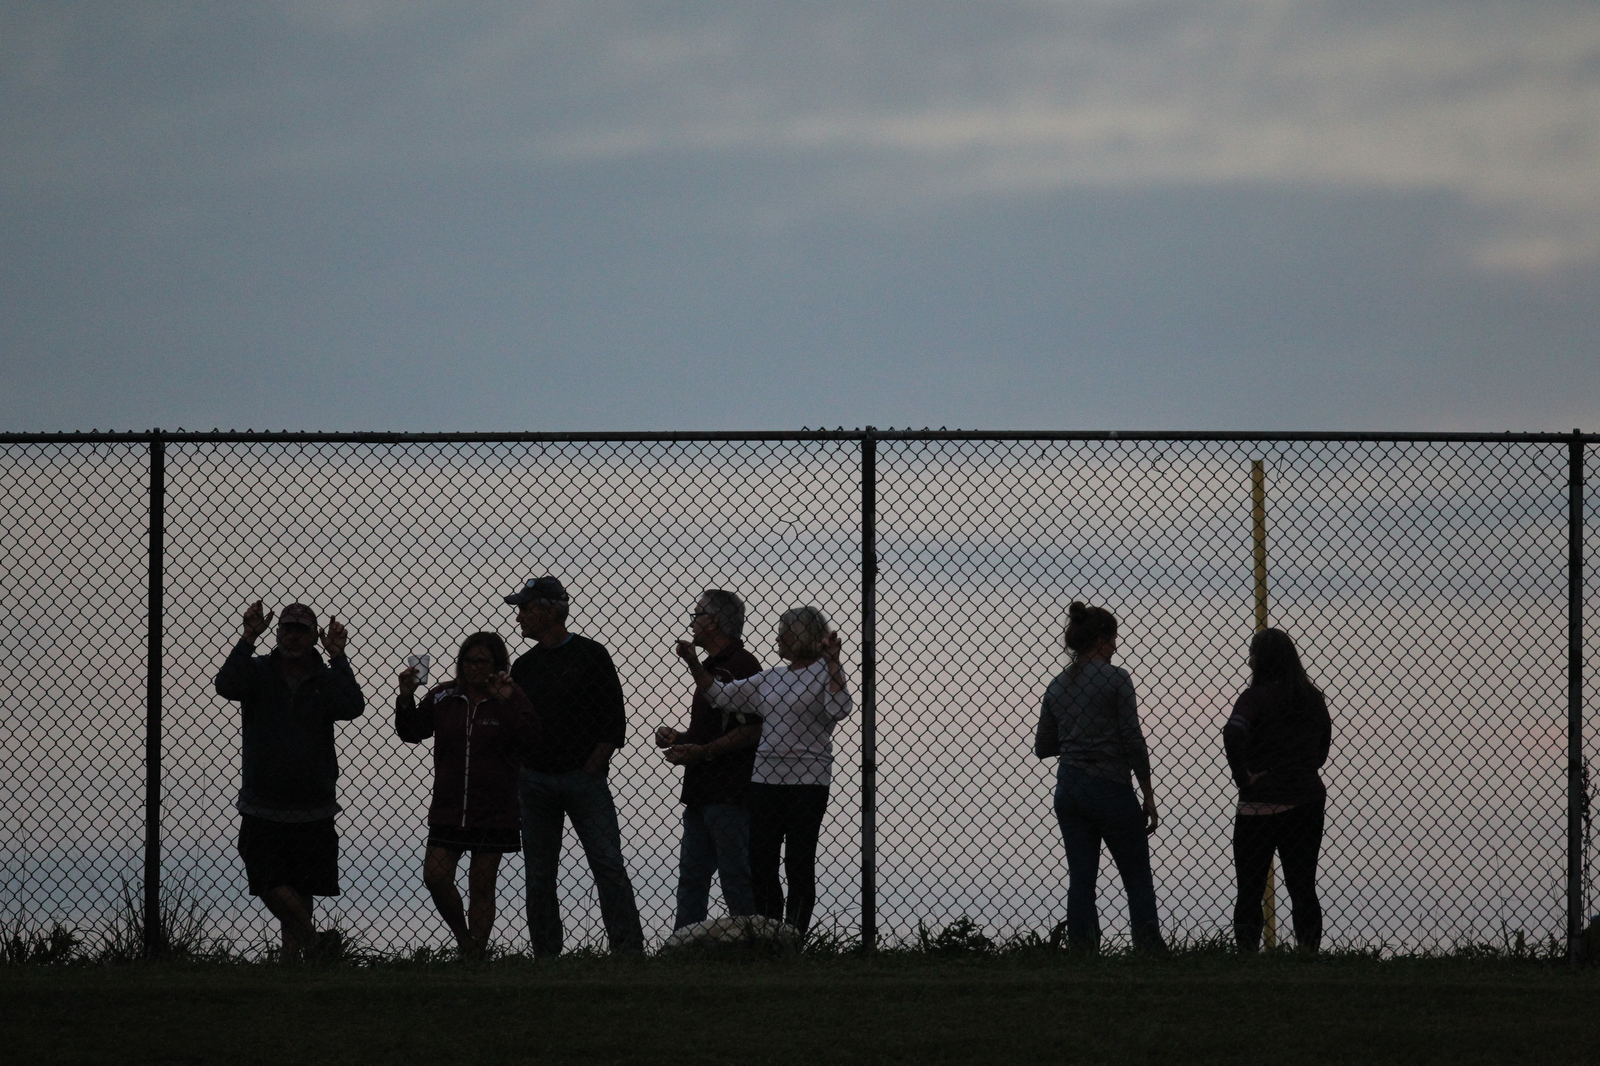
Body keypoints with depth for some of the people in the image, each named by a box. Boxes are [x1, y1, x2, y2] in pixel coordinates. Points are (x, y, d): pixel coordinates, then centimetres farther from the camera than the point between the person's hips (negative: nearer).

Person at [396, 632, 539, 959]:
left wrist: (506, 703, -21)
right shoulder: (443, 697, 6)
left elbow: (529, 741, -14)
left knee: (482, 885, 1)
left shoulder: (513, 699, -2)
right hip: (448, 809, 3)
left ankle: (475, 954, 7)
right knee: (435, 876, -8)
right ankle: (463, 935, 14)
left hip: (494, 811, -3)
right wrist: (406, 699, -4)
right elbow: (411, 733, 12)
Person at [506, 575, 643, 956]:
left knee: (609, 866, -10)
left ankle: (630, 951, -12)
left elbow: (614, 722, -1)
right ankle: (547, 957, 7)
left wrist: (591, 768, -9)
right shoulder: (525, 665, 14)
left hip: (584, 778, -4)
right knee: (539, 876, 3)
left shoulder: (590, 655, 1)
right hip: (534, 779, 4)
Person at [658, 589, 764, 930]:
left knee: (737, 882, -8)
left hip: (729, 796, -10)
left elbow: (752, 730, -19)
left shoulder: (741, 666, -11)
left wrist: (702, 751, -20)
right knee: (691, 881, 8)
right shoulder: (710, 667, 21)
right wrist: (678, 738, 12)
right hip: (701, 794, 10)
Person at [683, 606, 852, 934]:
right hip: (766, 779, 6)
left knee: (799, 866, -3)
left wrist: (832, 662, -18)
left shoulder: (824, 672, 1)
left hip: (807, 782, -6)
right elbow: (720, 694, 18)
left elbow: (839, 710, -16)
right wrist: (693, 663, 9)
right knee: (761, 864, 2)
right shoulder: (769, 679, 17)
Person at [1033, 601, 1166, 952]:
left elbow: (1043, 746, 13)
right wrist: (1148, 795, -6)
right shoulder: (1115, 678, -9)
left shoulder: (1057, 685, 8)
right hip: (1110, 788, -5)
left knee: (1081, 880, 5)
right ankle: (1149, 947, -6)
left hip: (1069, 789, 5)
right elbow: (1133, 741, -12)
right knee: (1138, 880, 3)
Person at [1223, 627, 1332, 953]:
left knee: (1250, 890, 3)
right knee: (1303, 887, 9)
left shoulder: (1255, 697, -12)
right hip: (1307, 801, 5)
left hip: (1261, 805, -5)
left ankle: (1247, 953, -2)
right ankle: (1309, 952, 6)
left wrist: (1243, 776, -18)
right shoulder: (1312, 698, 6)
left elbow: (1234, 733, -29)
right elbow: (1324, 745, 18)